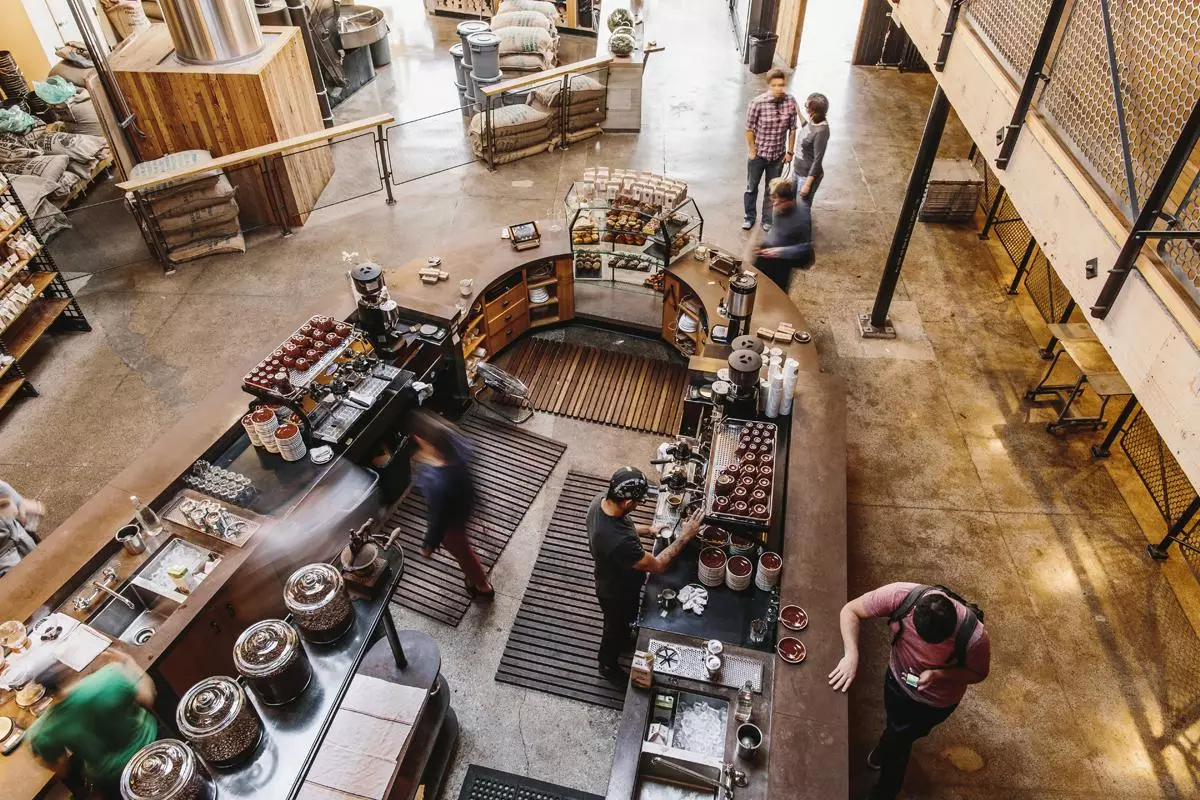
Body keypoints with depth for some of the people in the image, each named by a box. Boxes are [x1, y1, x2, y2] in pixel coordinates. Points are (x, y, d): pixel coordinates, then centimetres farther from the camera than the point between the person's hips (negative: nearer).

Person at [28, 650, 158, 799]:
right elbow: (147, 698, -15)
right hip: (150, 745, -1)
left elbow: (63, 771, -8)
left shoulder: (43, 733, -24)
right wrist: (129, 662, -1)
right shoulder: (110, 675, -33)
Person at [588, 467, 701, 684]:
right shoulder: (618, 542, -49)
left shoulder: (601, 499, -23)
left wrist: (648, 530, -6)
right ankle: (608, 665, 55)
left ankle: (624, 635, 69)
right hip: (617, 595, -7)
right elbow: (657, 566, -34)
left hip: (616, 583, 7)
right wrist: (684, 537, -29)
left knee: (626, 619, 38)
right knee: (616, 630, 25)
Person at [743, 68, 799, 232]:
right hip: (758, 153, -2)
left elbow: (792, 129, -2)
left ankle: (767, 219, 36)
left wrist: (790, 151, 1)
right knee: (752, 187, 16)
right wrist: (752, 151, -8)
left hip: (778, 155, 2)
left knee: (772, 189, 17)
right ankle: (749, 216, 37)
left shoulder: (791, 102, -13)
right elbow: (749, 128, -12)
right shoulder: (757, 102, -22)